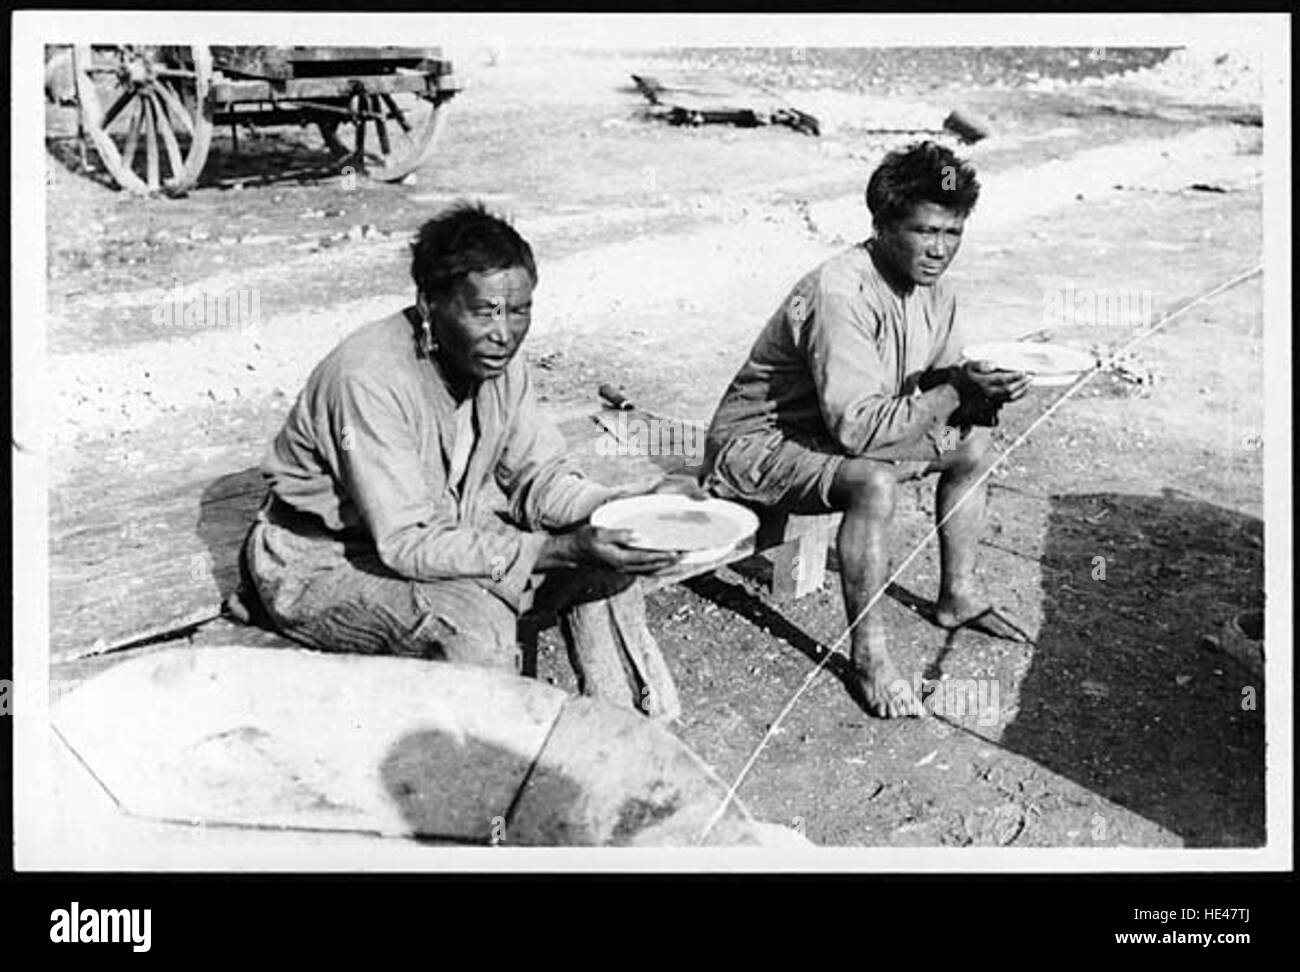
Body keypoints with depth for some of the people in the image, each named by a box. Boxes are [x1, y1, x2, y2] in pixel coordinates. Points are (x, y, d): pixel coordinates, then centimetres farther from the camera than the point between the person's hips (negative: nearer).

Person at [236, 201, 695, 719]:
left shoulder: (498, 361, -9)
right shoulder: (368, 379, -32)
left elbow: (537, 475, -1)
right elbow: (408, 543, -33)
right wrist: (562, 550, -38)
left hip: (447, 532, 7)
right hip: (327, 564, -7)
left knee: (607, 559, -7)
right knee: (474, 620, -34)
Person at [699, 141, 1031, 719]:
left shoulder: (932, 291, -1)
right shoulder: (841, 295, -30)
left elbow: (943, 394, 7)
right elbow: (859, 427, -35)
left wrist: (984, 393, -15)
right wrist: (954, 391, -28)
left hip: (840, 434, 9)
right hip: (759, 443, -9)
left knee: (974, 444, 10)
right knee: (874, 482, -35)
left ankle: (956, 596, 24)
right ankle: (867, 653, -19)